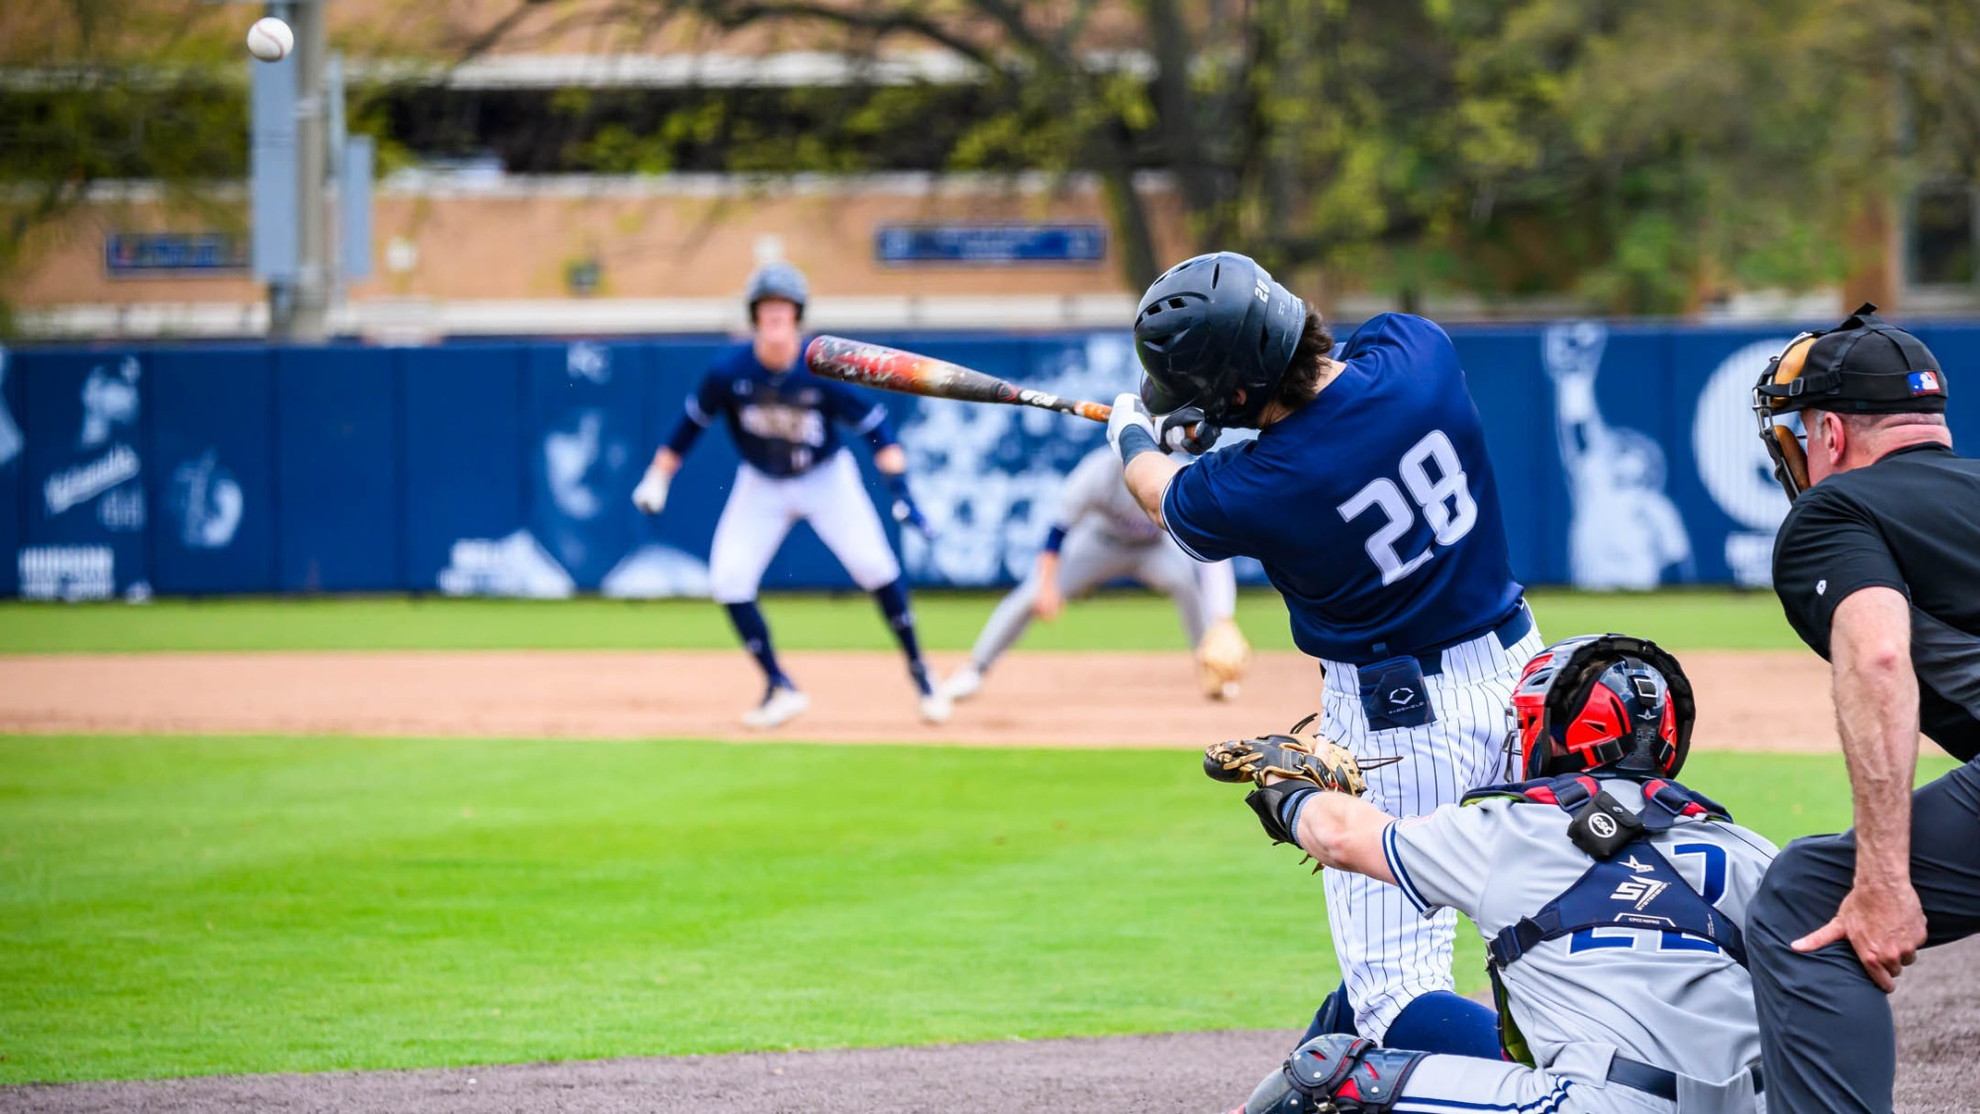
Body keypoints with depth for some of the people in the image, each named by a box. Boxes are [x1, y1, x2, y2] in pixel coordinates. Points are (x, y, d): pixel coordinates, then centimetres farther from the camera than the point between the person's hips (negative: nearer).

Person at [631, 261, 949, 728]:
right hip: (761, 486, 2)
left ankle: (919, 671, 4)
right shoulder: (729, 371, -21)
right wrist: (657, 479, -3)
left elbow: (873, 424, -17)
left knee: (874, 566, -17)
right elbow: (692, 423, -5)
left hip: (826, 479, -2)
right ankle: (779, 688, 2)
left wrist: (900, 490, -25)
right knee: (728, 580, -11)